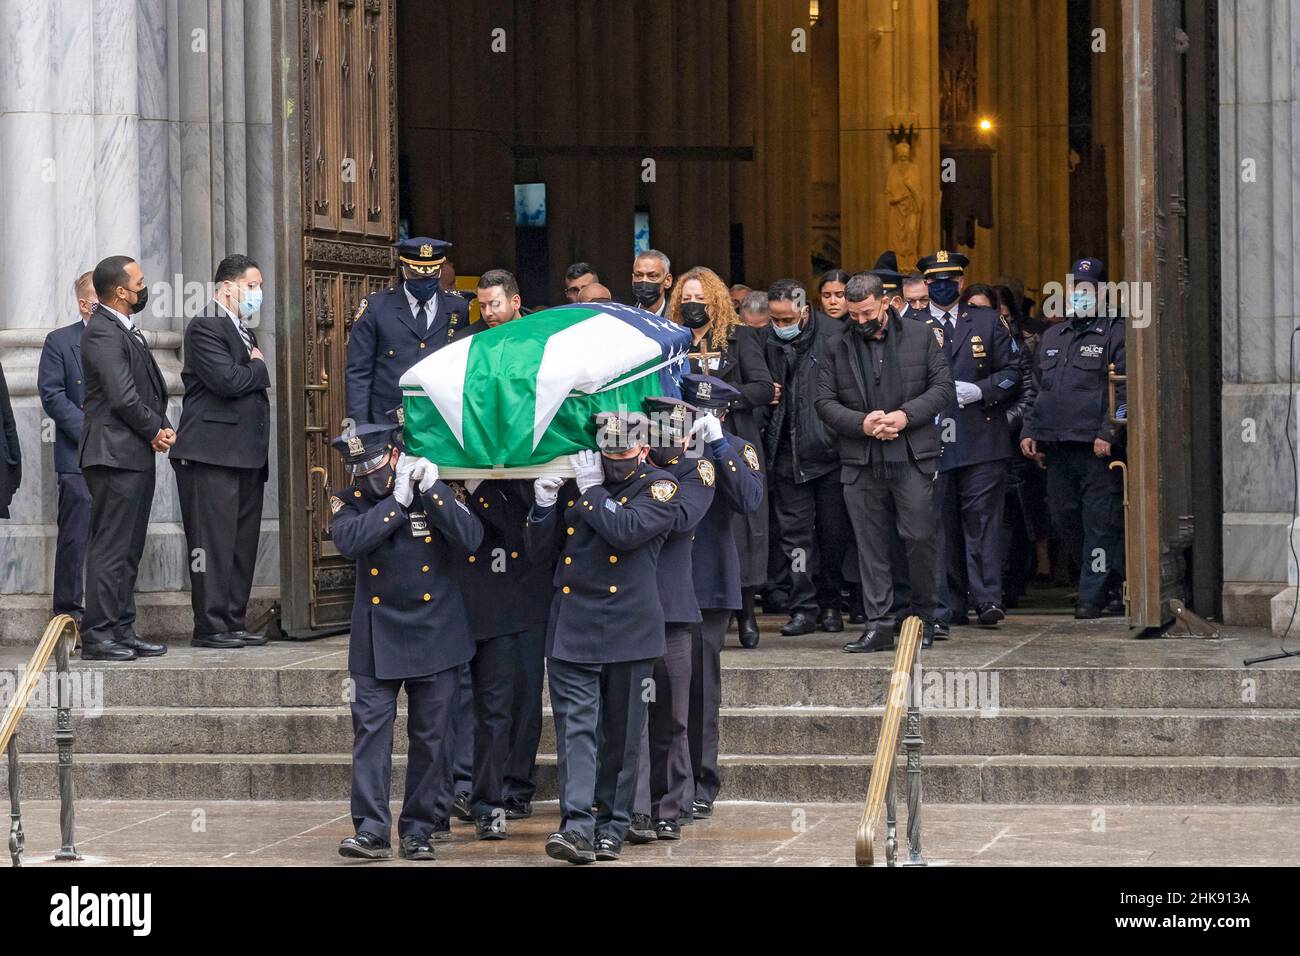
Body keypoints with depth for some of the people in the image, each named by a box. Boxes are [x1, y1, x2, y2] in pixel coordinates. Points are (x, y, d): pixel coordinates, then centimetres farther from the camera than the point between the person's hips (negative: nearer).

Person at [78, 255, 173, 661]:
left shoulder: (127, 331, 18)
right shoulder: (102, 333, -14)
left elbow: (152, 389, 19)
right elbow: (123, 397, -20)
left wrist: (163, 428, 2)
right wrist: (156, 430, -7)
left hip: (137, 456, 10)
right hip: (115, 456, -10)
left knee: (128, 551, 12)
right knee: (110, 548, -9)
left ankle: (122, 631, 17)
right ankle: (97, 635, -8)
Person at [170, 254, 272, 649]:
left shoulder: (245, 332, 22)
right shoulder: (205, 327, -9)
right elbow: (228, 381, -20)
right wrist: (259, 367, -3)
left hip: (245, 454, 10)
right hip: (212, 454, -10)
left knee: (243, 543, 10)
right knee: (214, 542, -8)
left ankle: (234, 622, 14)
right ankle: (210, 627, -7)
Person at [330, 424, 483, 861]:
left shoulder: (436, 492, -1)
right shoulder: (349, 501, 1)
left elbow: (470, 537, -16)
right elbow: (349, 540, -21)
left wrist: (431, 490, -21)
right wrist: (397, 502, -19)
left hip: (434, 635, 0)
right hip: (376, 639, 0)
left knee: (430, 737, 5)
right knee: (370, 731, -7)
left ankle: (418, 829, 13)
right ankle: (371, 830, -7)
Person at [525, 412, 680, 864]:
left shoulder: (659, 487, 1)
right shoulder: (570, 483, 11)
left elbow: (627, 531, -18)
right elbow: (540, 550, 12)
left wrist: (593, 491, -11)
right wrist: (544, 505, -3)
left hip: (628, 632, -2)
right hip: (571, 628, 2)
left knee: (622, 734, 6)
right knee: (574, 725, -9)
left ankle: (612, 826, 17)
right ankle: (577, 826, -16)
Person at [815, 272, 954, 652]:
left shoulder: (920, 336, 5)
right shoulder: (839, 347, 9)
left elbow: (942, 387, 3)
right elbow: (825, 401, 6)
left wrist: (906, 415, -11)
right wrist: (861, 423, -10)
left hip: (912, 459, -2)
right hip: (861, 463, 2)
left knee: (919, 538, -3)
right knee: (871, 546, 3)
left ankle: (924, 617, 13)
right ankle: (878, 625, 6)